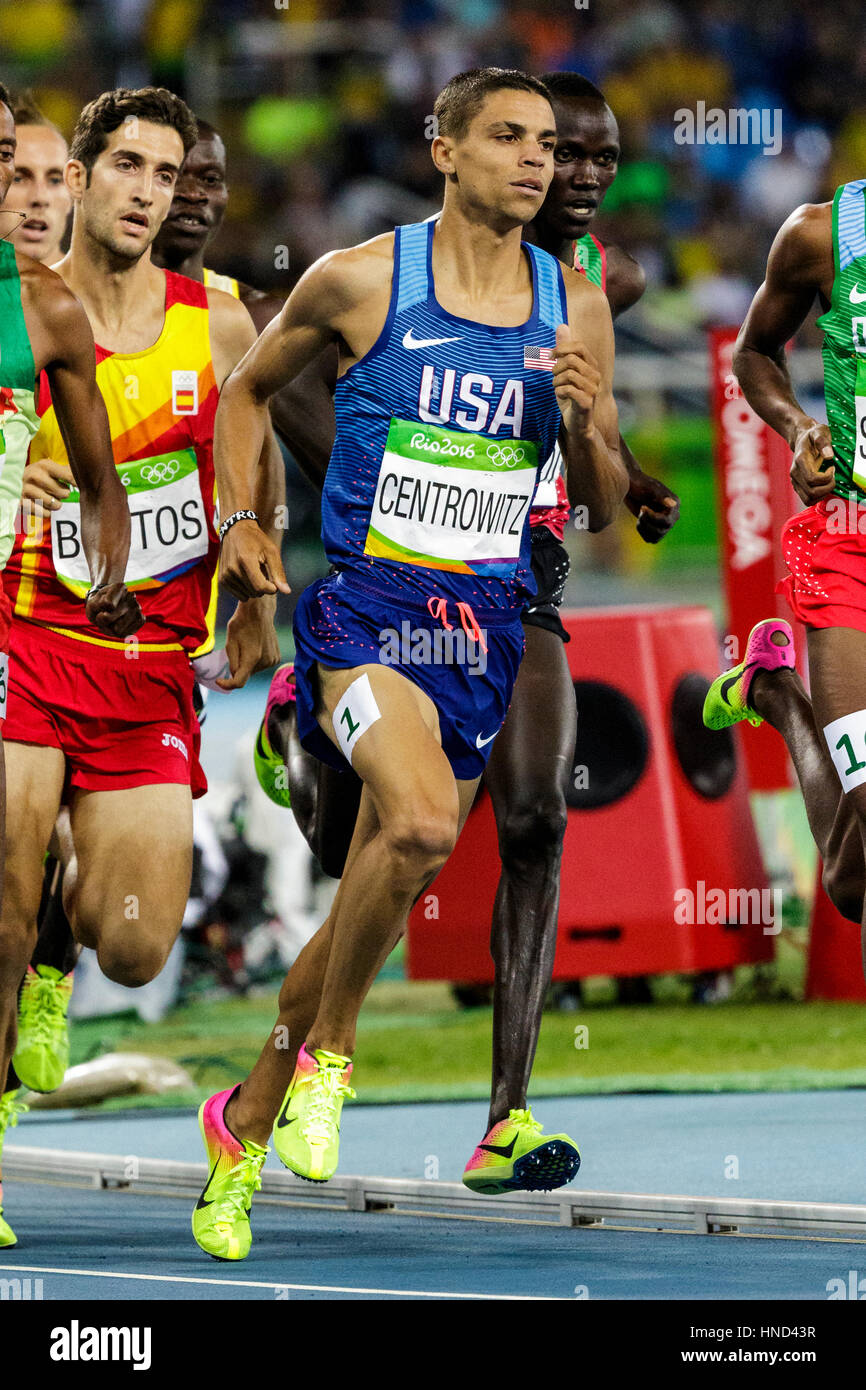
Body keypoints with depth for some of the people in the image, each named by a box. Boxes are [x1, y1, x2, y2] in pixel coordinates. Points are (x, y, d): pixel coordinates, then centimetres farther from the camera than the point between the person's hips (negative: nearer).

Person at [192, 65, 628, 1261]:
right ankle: (325, 1056, -7)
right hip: (363, 607, -4)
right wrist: (241, 521, 1)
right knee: (421, 825, -30)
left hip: (485, 626, 5)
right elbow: (248, 389, 14)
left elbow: (604, 510, 11)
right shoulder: (359, 280, -3)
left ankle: (245, 1121, 27)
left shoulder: (574, 306, 6)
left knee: (375, 899, 8)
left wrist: (586, 421, -9)